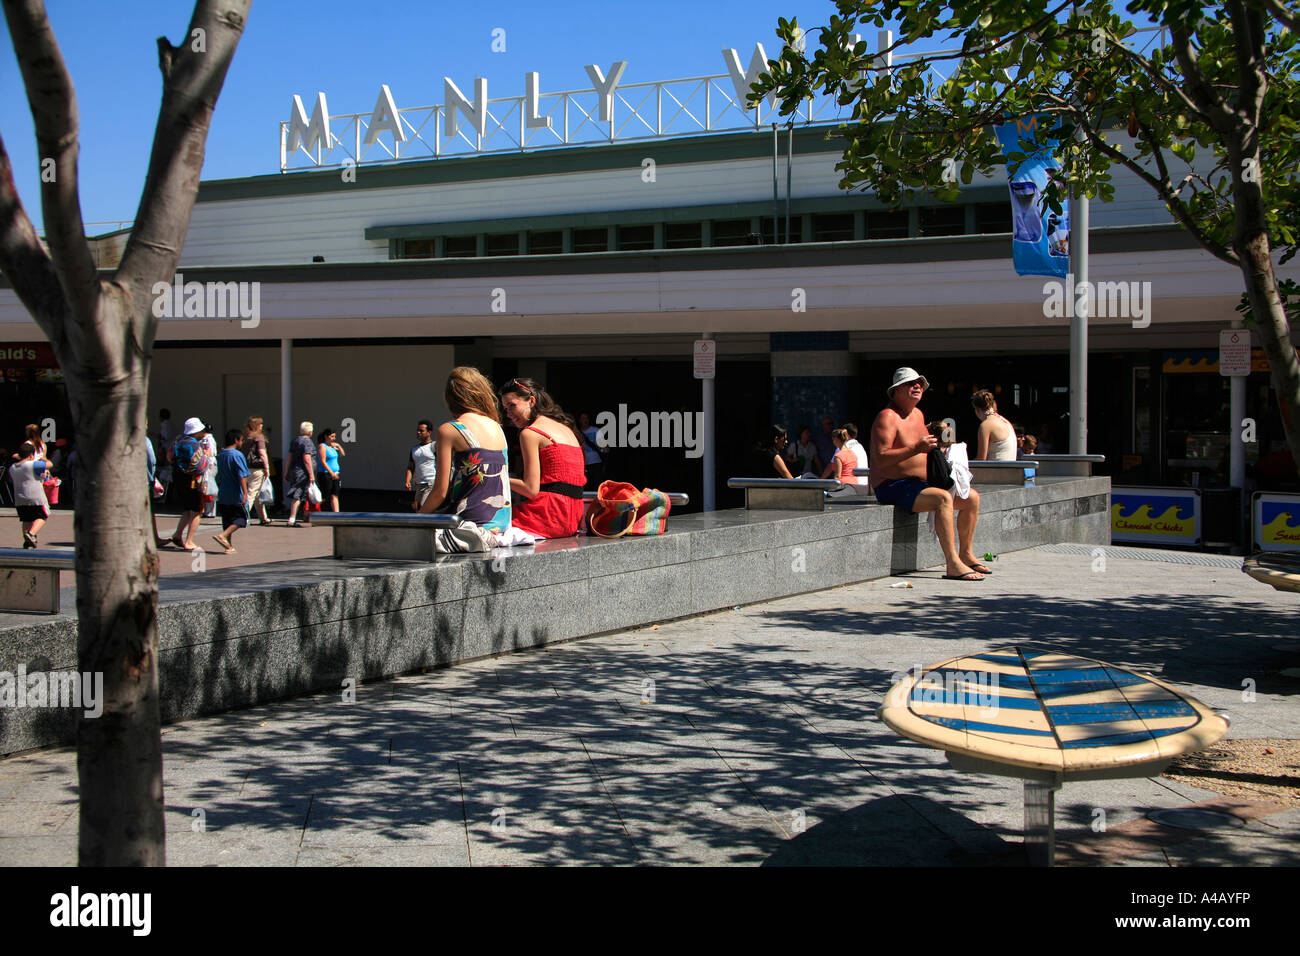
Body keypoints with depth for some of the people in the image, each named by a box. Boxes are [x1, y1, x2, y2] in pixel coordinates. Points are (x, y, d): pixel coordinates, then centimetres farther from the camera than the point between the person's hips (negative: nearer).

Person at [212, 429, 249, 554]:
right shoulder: (237, 455, -11)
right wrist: (245, 493, -21)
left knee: (228, 521, 11)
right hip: (236, 495, -7)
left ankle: (229, 547, 8)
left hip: (223, 496, 7)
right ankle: (223, 535, -17)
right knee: (241, 519, 1)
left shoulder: (220, 455, 11)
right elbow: (242, 476, -18)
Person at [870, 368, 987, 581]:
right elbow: (880, 459, -23)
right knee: (943, 498, -32)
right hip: (892, 488, -10)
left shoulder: (918, 415, 16)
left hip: (918, 485, 10)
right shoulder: (888, 417, -12)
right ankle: (953, 565, -34)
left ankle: (966, 555, 16)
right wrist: (916, 449, -29)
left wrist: (936, 444, 9)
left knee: (971, 497, 6)